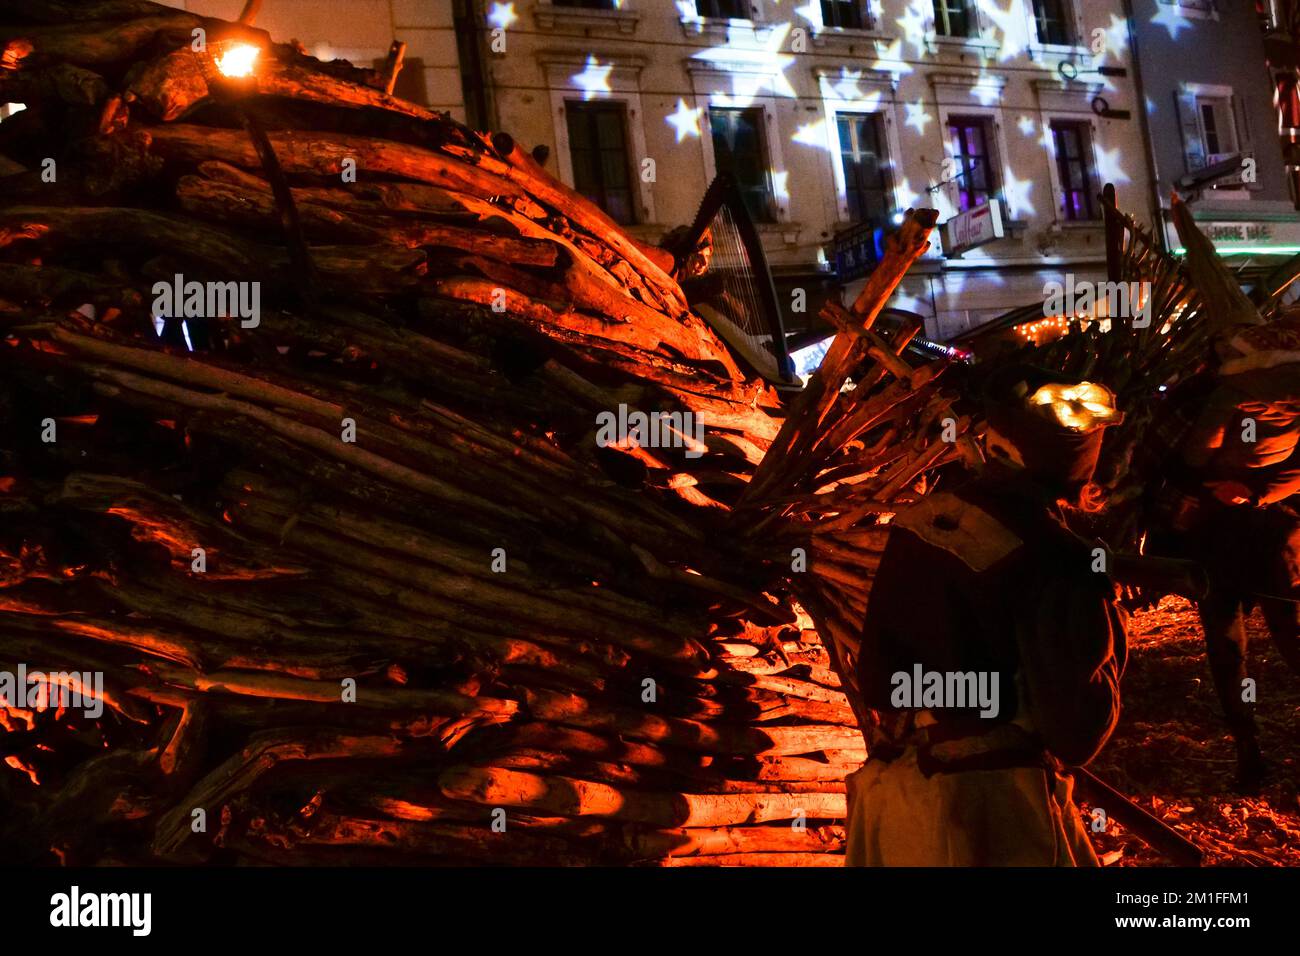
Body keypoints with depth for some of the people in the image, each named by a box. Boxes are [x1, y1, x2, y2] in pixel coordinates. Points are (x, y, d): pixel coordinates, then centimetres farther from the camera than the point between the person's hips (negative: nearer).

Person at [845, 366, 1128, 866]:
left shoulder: (918, 520, -1)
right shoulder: (1058, 565, -21)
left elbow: (873, 672, 6)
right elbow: (1077, 732, -14)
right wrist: (1107, 620, -2)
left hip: (891, 788, 7)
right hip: (989, 810, -6)